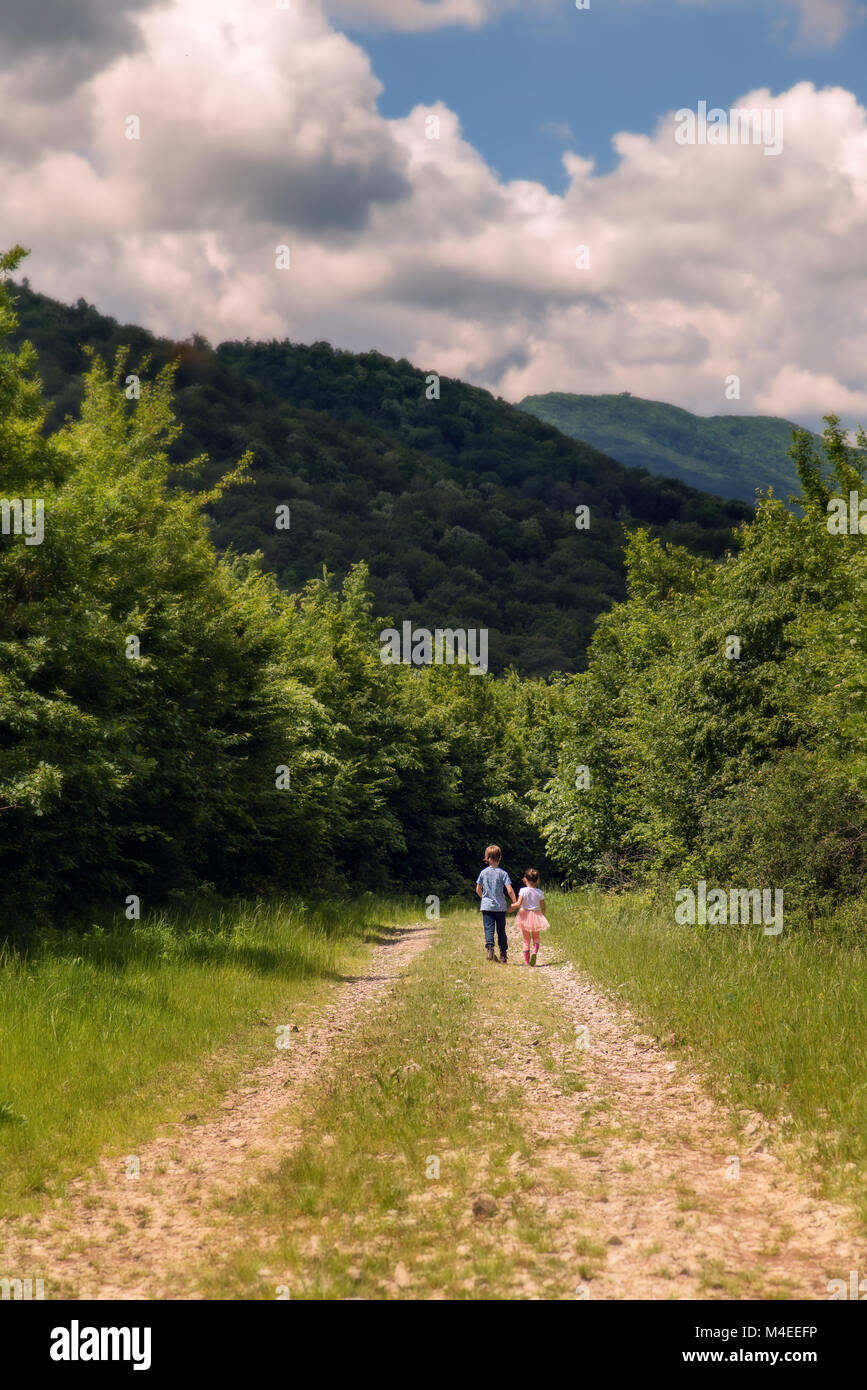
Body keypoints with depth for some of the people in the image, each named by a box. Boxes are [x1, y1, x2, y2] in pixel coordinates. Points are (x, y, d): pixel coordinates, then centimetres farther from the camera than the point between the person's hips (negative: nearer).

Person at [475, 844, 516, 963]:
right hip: (500, 906, 0)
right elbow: (510, 890, -12)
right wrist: (515, 903, 2)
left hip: (487, 906, 0)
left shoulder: (483, 873, 0)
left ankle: (489, 947, -28)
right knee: (501, 931, 10)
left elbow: (478, 889, 7)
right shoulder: (503, 873, -6)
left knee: (489, 929, -4)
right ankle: (503, 955, 14)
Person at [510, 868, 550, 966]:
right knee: (536, 938, 15)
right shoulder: (539, 892, -4)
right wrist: (542, 916, 17)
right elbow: (543, 907, 0)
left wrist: (511, 908, 0)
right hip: (536, 915, 1)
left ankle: (526, 960, 8)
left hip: (525, 915, -1)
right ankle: (534, 952, -15)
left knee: (526, 939, 10)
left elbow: (518, 904, -18)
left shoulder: (523, 890, -10)